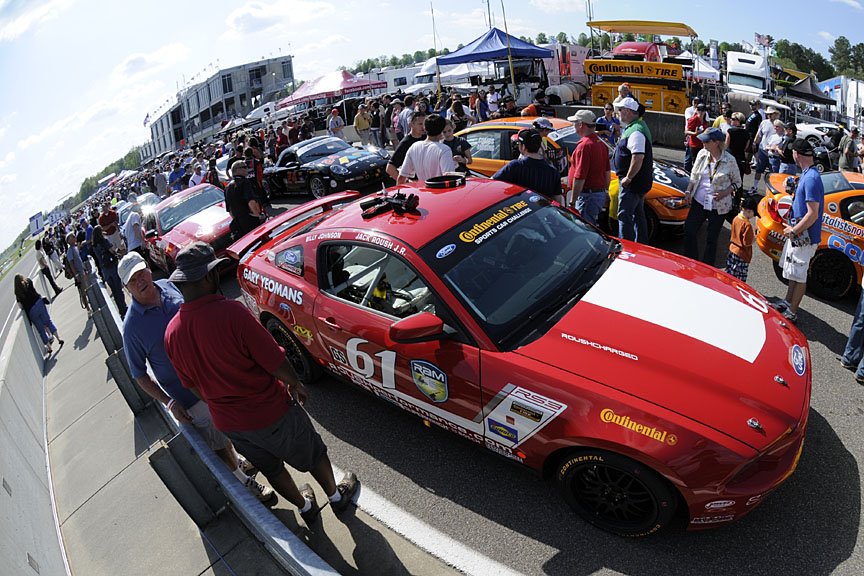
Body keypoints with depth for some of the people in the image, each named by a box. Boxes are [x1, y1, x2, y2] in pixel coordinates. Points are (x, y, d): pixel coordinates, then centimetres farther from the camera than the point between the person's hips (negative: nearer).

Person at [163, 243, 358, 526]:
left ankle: (305, 506, 52)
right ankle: (337, 495, 46)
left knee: (271, 468, 29)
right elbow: (275, 362, -23)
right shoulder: (230, 312, -30)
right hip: (270, 414, -6)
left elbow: (192, 385, 5)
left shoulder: (172, 332, -10)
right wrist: (296, 384, -3)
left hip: (228, 424, 6)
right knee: (313, 452, 23)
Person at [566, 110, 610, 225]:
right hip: (600, 194, 10)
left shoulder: (584, 145, -18)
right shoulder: (601, 143, 13)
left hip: (587, 196, -10)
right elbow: (607, 172, 20)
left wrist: (572, 201, -19)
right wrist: (605, 192, 29)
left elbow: (579, 177, -22)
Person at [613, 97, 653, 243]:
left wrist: (628, 178, -23)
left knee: (624, 215, -9)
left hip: (632, 182, -11)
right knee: (638, 214, 19)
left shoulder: (635, 131, -21)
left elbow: (638, 157, -30)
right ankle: (642, 245, 30)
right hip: (639, 182, 11)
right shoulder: (636, 126, 15)